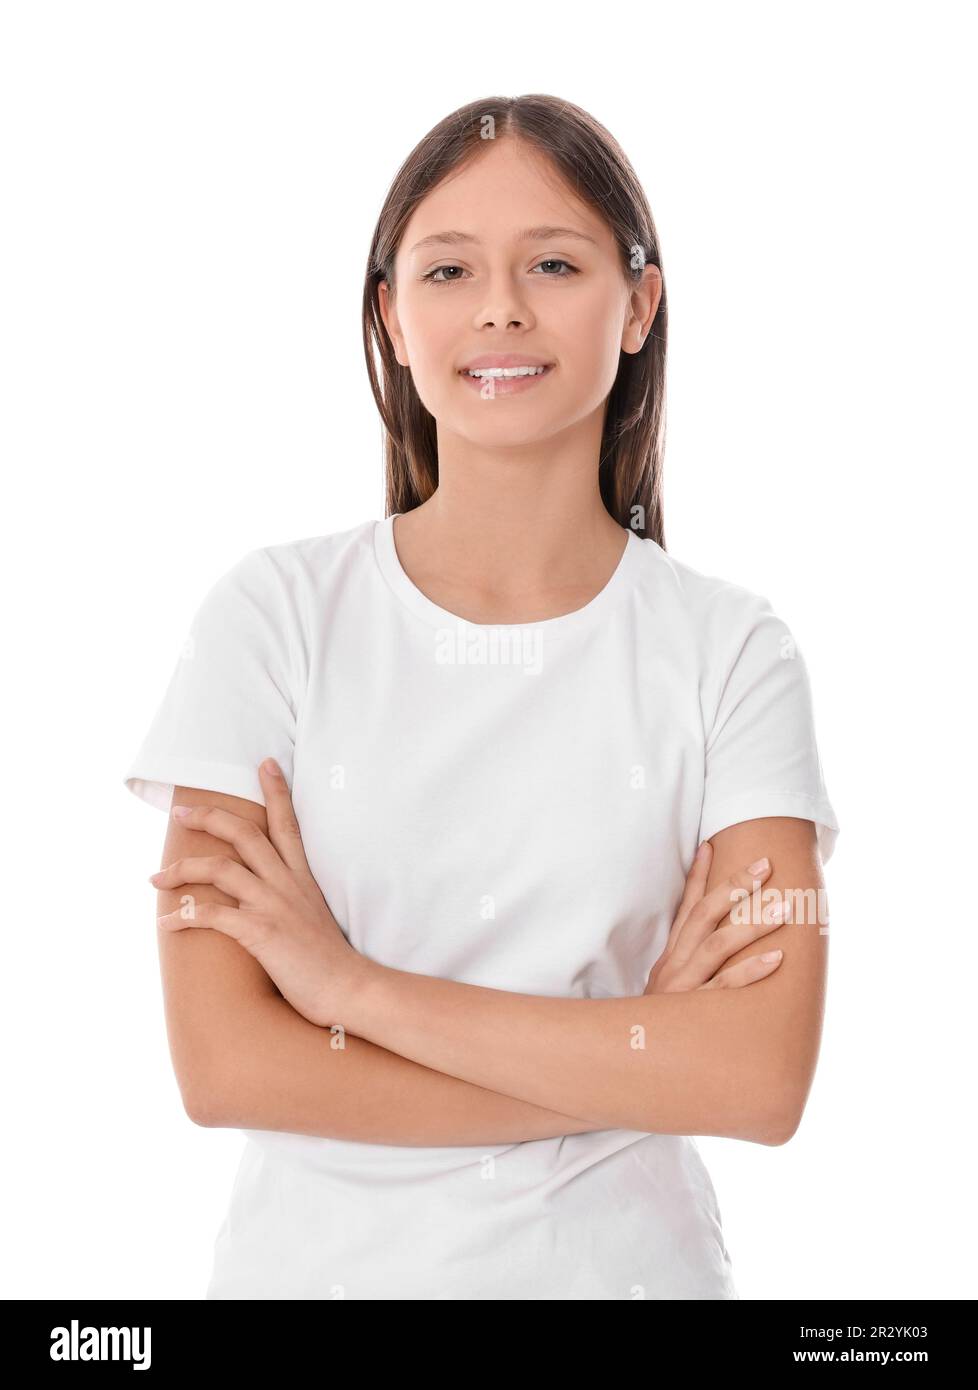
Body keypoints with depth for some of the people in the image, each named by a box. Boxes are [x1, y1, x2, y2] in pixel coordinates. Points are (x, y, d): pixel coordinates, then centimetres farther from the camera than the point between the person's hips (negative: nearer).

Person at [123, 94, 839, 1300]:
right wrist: (643, 1055, -18)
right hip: (317, 1256, 0)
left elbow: (762, 1081, -18)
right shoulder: (273, 612, -10)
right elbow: (226, 1067, -16)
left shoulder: (732, 651, -9)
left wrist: (351, 980, -20)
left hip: (620, 1258, 1)